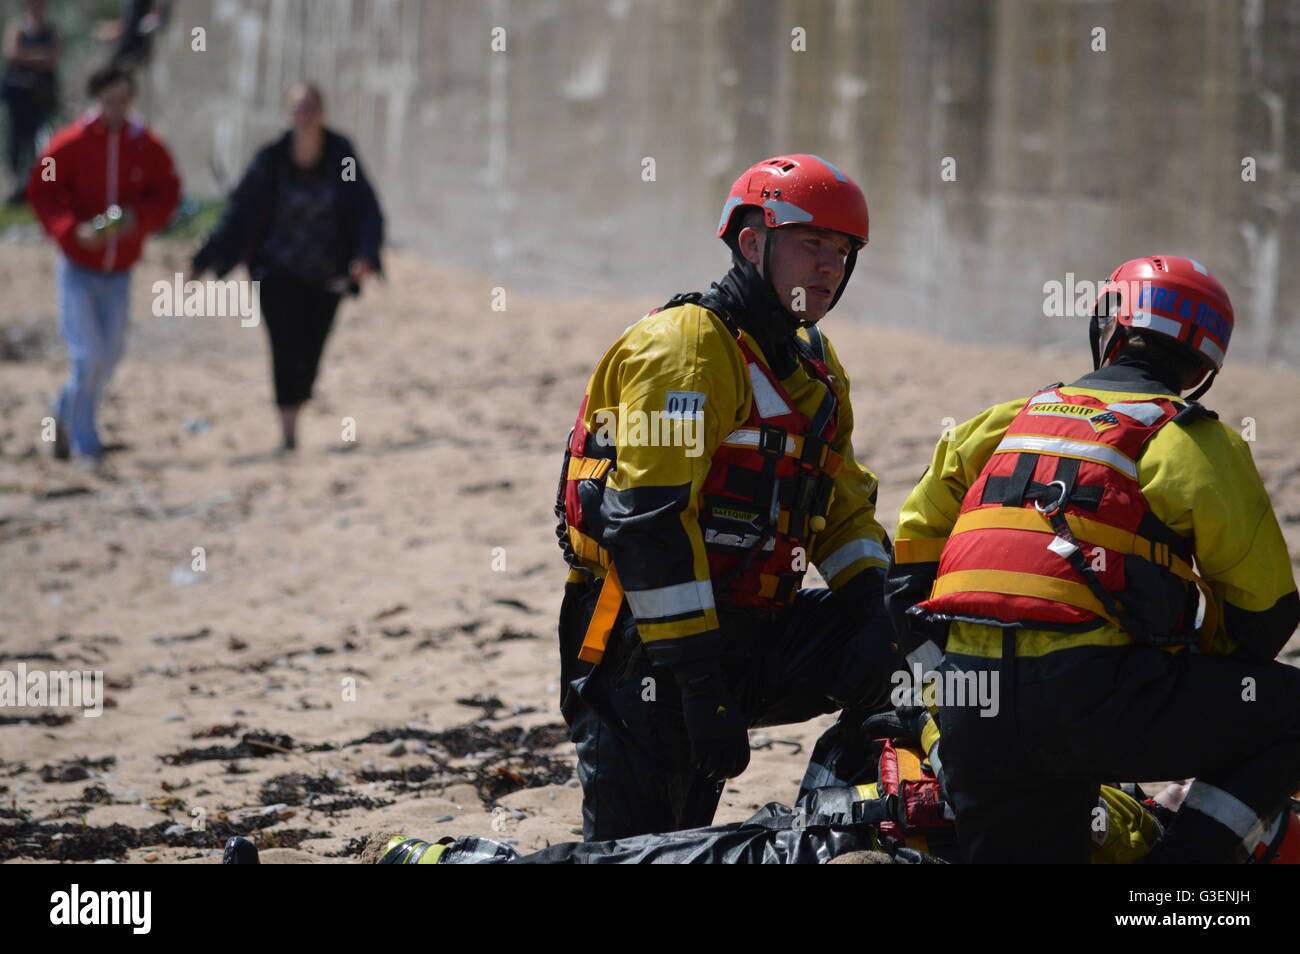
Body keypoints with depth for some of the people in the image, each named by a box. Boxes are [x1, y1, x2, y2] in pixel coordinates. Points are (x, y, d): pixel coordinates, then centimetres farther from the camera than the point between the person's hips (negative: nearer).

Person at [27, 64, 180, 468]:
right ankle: (85, 443, 3)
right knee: (87, 354, -10)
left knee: (109, 354, 12)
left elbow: (167, 192, 5)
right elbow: (41, 190, -6)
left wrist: (139, 218, -15)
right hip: (78, 267, -4)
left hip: (118, 272, 4)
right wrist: (72, 230, -20)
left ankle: (68, 412, 39)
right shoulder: (71, 143, -10)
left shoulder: (147, 147, -2)